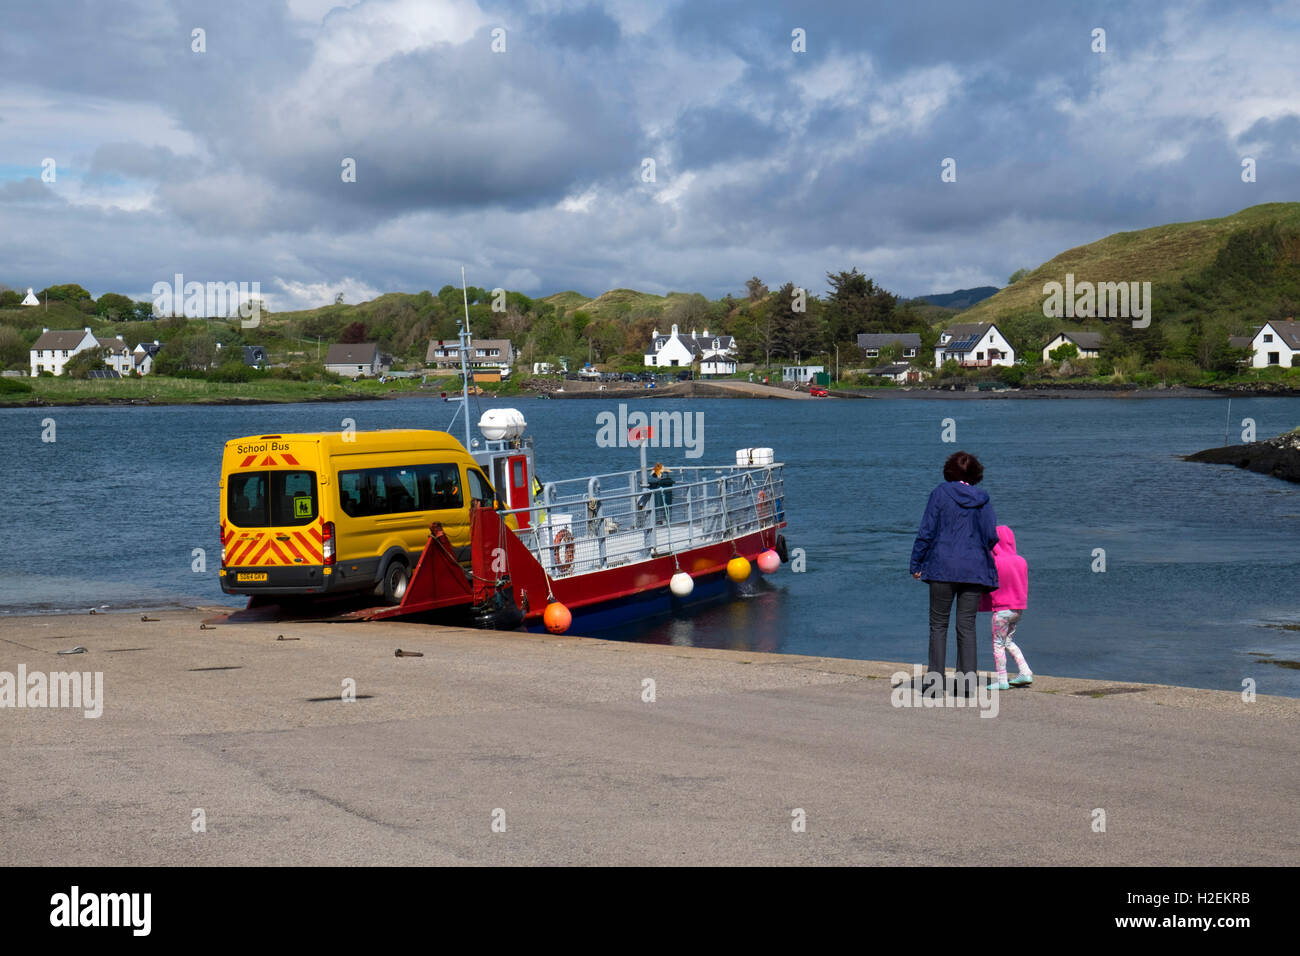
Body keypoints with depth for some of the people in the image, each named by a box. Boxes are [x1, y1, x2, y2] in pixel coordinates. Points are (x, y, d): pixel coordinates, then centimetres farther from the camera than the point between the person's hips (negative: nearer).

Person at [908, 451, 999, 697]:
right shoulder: (982, 499, 5)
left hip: (943, 567, -2)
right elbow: (992, 536, 2)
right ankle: (968, 677, 2)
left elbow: (926, 531, -4)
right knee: (967, 625, 6)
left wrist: (916, 564, 3)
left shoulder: (940, 494, -1)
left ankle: (935, 675, 0)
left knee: (939, 623, 5)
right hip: (975, 569, 2)